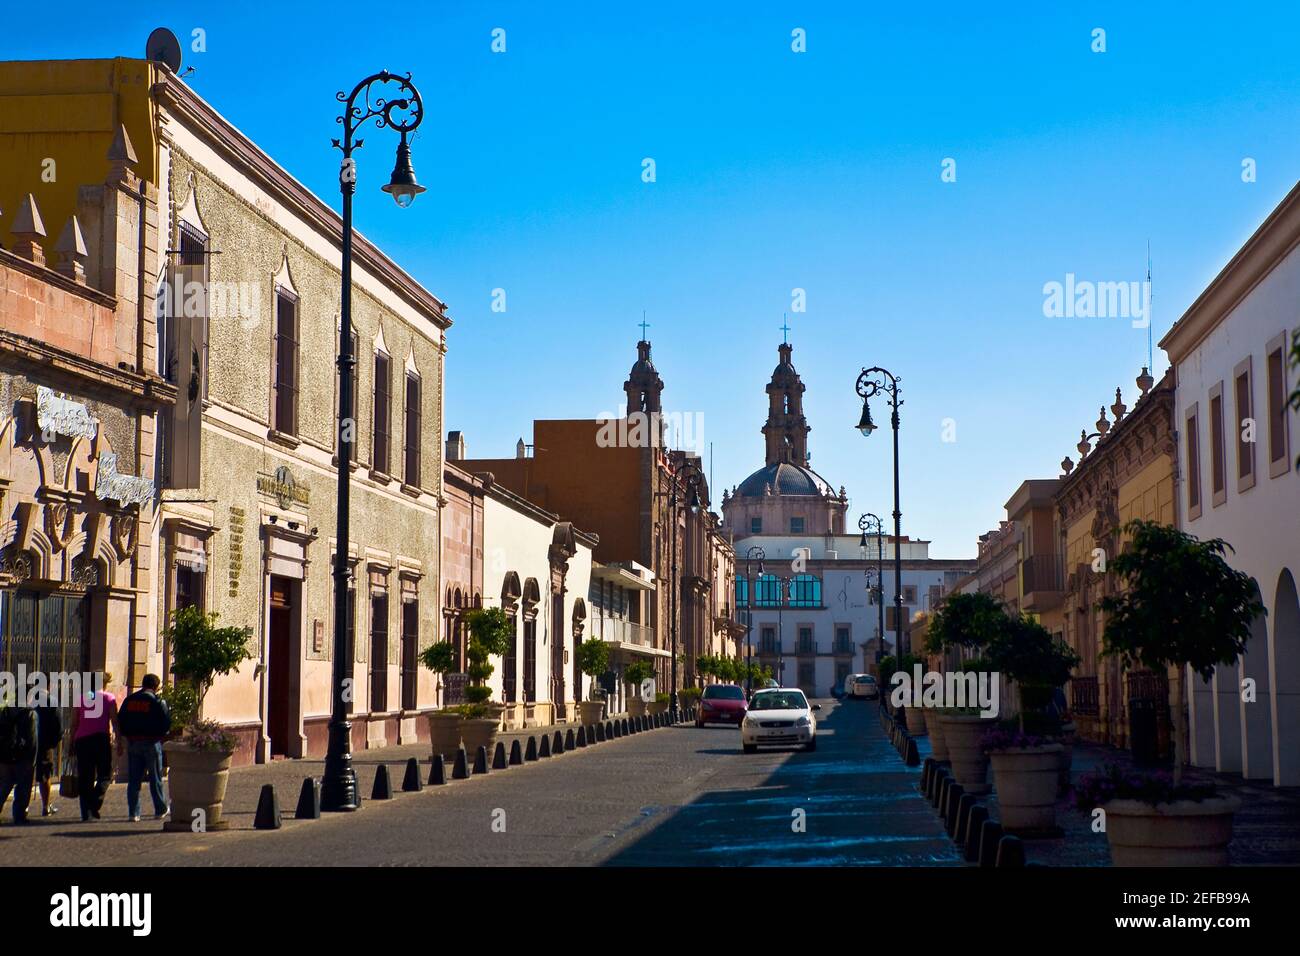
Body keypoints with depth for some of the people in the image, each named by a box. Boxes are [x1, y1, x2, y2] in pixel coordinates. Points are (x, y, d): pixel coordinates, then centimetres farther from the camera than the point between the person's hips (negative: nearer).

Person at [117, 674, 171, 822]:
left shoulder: (129, 700, 7)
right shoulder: (158, 701, -8)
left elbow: (120, 721, 8)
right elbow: (167, 723, -10)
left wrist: (127, 736, 14)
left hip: (133, 743, 4)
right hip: (152, 743, -4)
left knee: (133, 779, 6)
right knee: (155, 778, 7)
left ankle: (133, 813, 3)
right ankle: (160, 810, 16)